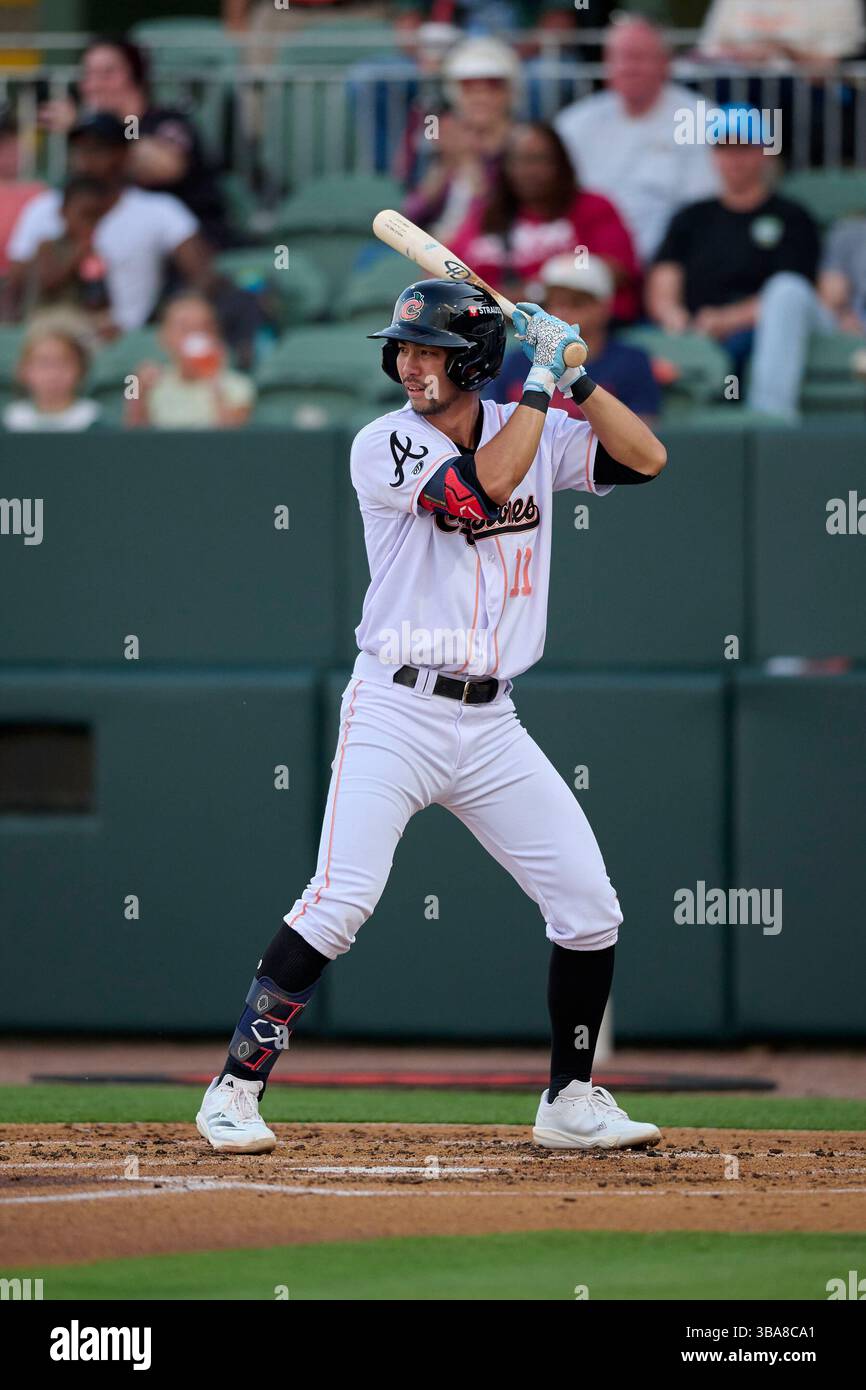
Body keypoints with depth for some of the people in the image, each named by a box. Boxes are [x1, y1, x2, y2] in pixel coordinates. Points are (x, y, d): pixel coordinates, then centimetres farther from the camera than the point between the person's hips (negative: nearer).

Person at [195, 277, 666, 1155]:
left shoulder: (534, 433, 8)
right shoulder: (384, 446, -8)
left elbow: (645, 458, 4)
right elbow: (483, 488, -23)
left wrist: (575, 375, -6)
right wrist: (542, 376, -15)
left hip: (491, 725, 5)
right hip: (395, 712, -5)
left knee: (589, 908, 2)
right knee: (337, 905, -18)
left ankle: (570, 1102, 17)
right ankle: (235, 1088, -9)